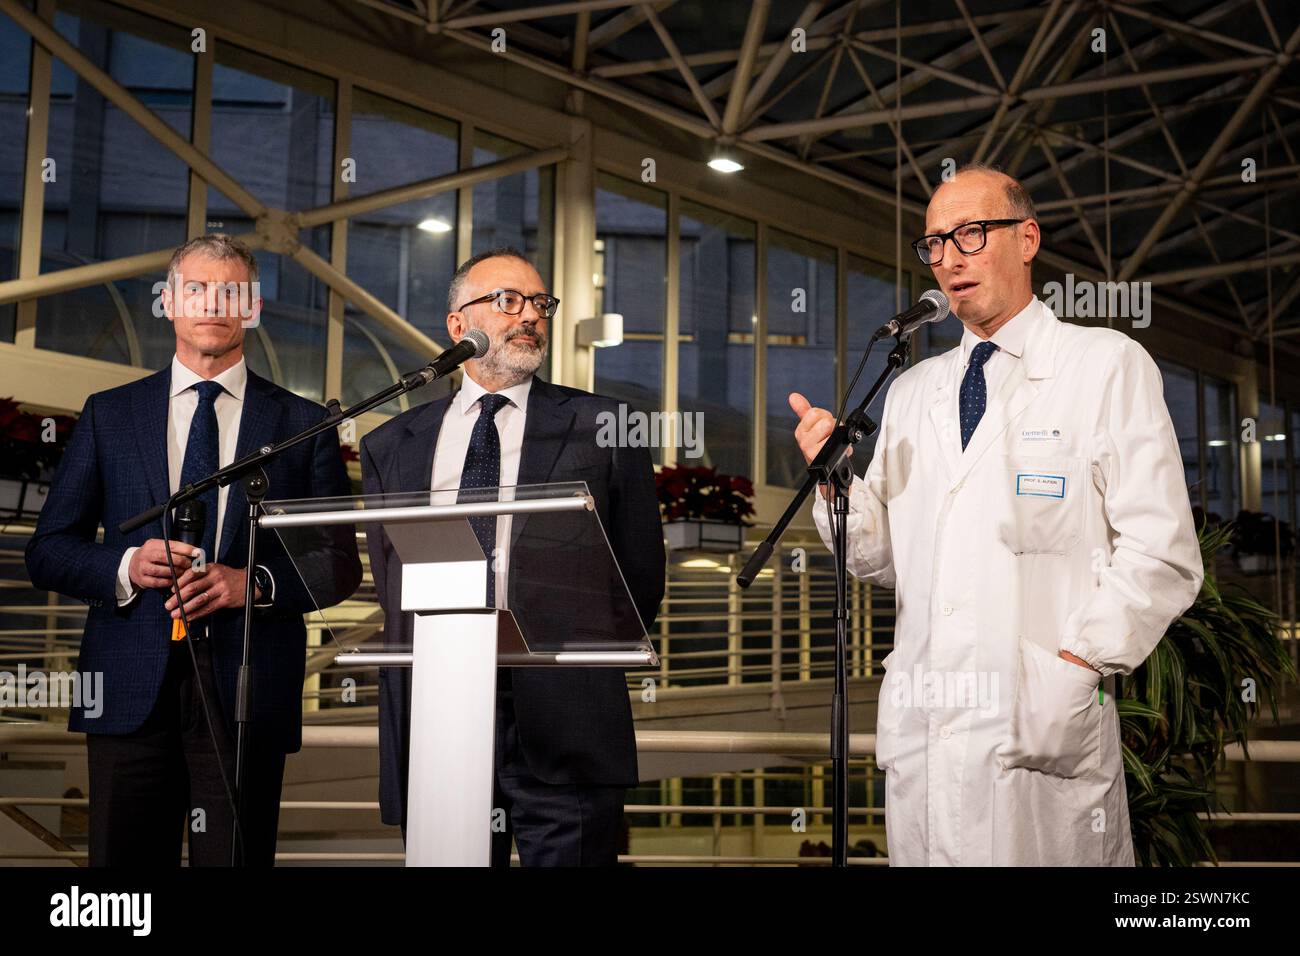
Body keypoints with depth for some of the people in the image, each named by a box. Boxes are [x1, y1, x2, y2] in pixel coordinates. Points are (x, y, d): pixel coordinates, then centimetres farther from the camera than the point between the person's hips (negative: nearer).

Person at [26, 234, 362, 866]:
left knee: (236, 858, 4)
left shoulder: (302, 424, 7)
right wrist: (125, 566, -10)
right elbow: (47, 551, 10)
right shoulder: (109, 414, 11)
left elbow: (340, 563, 6)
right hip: (132, 689, 1)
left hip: (247, 693, -1)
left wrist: (255, 582, -12)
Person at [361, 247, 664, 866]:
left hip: (563, 725, -2)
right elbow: (388, 578, 17)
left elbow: (641, 571, 7)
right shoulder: (391, 446, 14)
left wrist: (584, 664, 2)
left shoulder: (601, 428, 6)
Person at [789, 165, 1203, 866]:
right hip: (919, 731, 4)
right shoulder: (909, 392, 14)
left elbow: (1160, 554, -6)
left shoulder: (1109, 365, 0)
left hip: (1044, 732, -4)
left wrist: (1077, 671, -14)